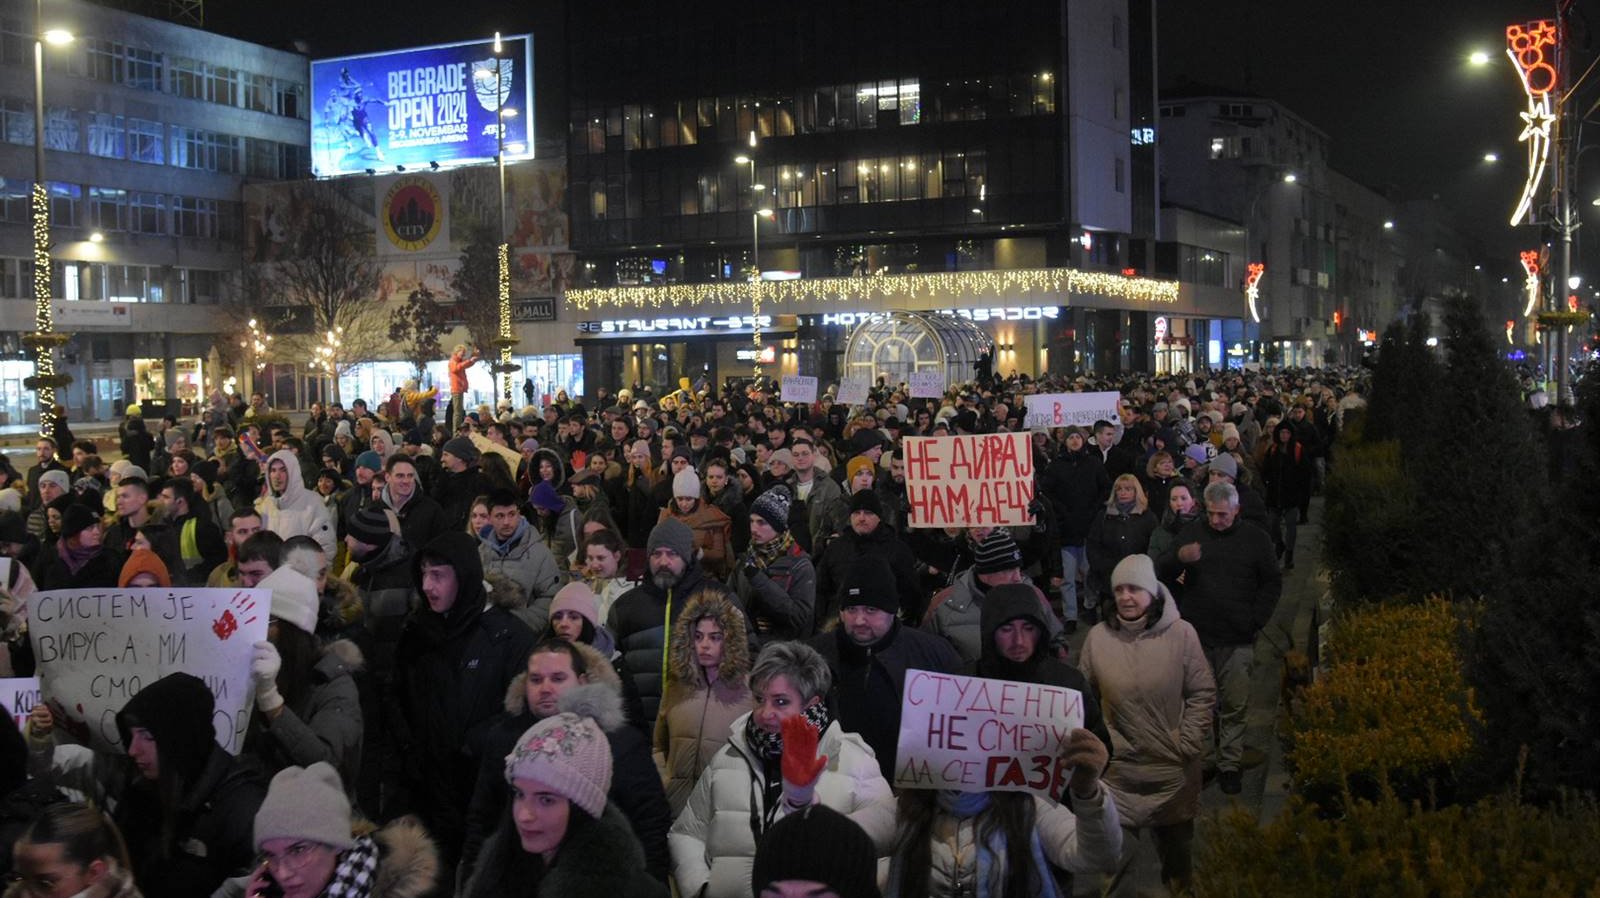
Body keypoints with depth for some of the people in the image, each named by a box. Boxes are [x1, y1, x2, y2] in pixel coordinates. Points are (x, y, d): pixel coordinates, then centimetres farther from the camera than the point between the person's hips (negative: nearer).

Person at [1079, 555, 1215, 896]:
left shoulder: (1181, 632, -9)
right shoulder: (1099, 636, -5)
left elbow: (1203, 694, -4)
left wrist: (1187, 745, -8)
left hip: (1173, 770, 0)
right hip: (1119, 769, 0)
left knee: (1177, 851, 16)